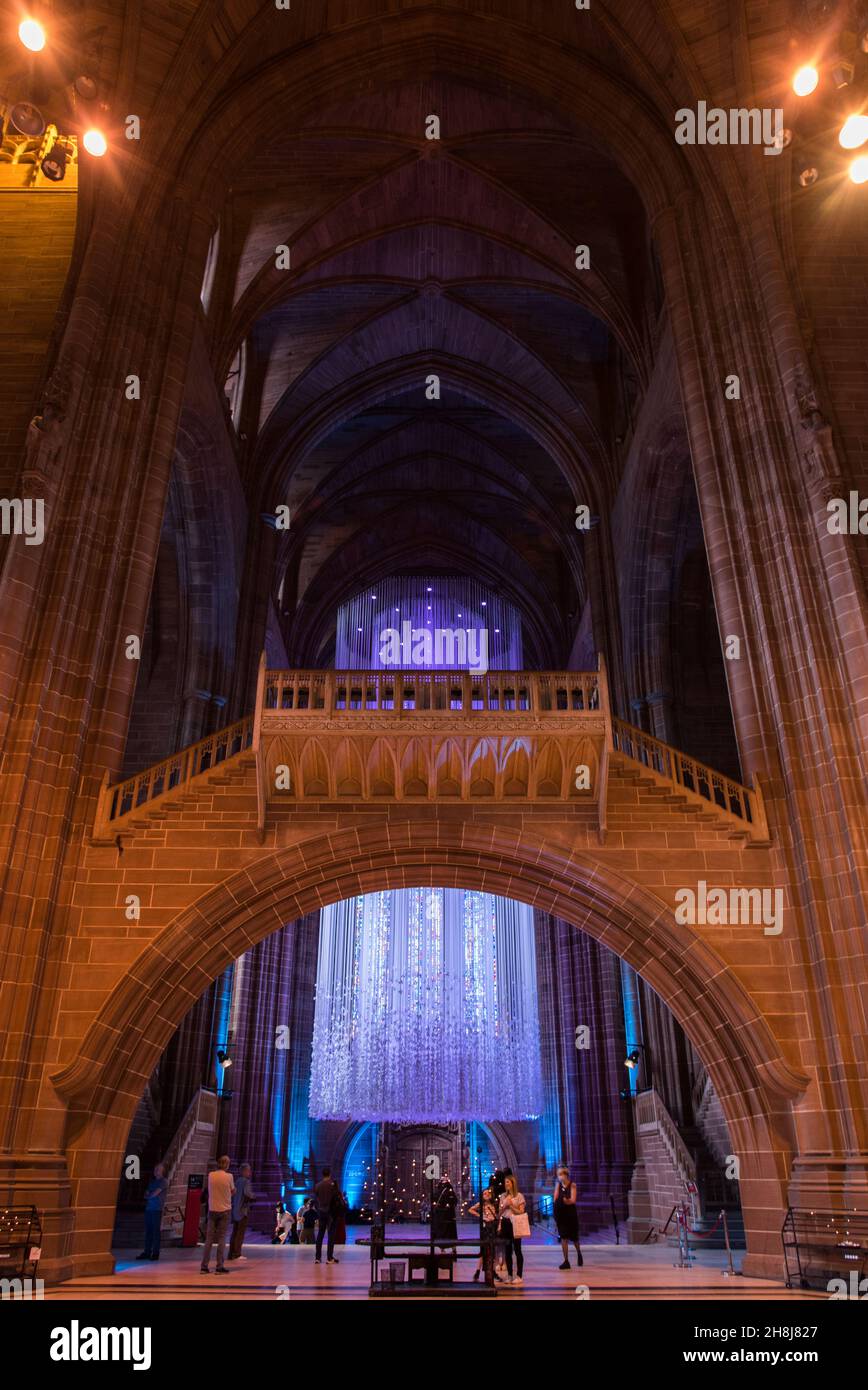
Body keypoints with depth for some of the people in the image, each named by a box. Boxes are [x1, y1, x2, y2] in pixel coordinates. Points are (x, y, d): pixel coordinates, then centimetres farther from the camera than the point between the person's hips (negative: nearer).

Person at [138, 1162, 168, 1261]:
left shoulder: (164, 1181, -2)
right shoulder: (153, 1181, 20)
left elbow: (156, 1193, -9)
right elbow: (146, 1194, 18)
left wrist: (148, 1196, 7)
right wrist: (147, 1195, -3)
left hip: (157, 1209, -7)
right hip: (148, 1208, 7)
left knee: (156, 1231, -5)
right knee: (148, 1230, 7)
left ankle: (155, 1253, 0)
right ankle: (147, 1252, 12)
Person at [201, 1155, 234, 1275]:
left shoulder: (211, 1175, -2)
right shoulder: (229, 1176, -11)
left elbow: (210, 1190, 12)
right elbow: (232, 1191, 0)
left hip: (212, 1210, 3)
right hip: (225, 1210, -3)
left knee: (209, 1238, 8)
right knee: (221, 1238, 3)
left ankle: (204, 1266, 8)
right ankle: (219, 1267, 3)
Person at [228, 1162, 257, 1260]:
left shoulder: (237, 1181, 12)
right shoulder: (246, 1181, -12)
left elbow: (232, 1194, 17)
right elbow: (247, 1193, -26)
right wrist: (254, 1196, -8)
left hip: (235, 1210, 8)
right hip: (243, 1209, -8)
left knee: (235, 1232, 12)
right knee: (240, 1232, -3)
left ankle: (231, 1253, 14)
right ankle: (237, 1254, -3)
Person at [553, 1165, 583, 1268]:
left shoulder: (572, 1185, -9)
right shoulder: (558, 1184, 1)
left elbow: (573, 1200, -16)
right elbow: (555, 1198, 4)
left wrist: (568, 1201, -38)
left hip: (571, 1213, -2)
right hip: (560, 1213, 2)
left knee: (574, 1237, 12)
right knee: (563, 1237, -2)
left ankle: (579, 1254, 40)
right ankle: (566, 1261, 5)